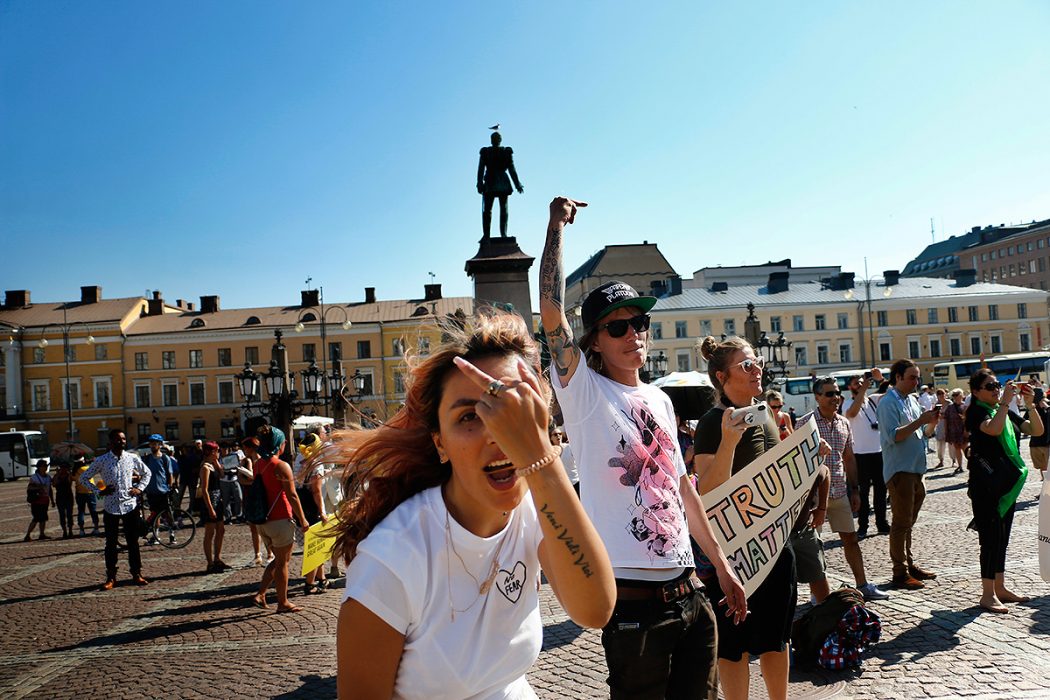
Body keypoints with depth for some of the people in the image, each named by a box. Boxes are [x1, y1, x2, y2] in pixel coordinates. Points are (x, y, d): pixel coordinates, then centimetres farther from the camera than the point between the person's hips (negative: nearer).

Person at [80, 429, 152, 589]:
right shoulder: (102, 461, -3)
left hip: (130, 505, 1)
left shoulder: (132, 458, 2)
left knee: (133, 542, 6)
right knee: (111, 543, 5)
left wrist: (140, 488, 3)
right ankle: (111, 577, 15)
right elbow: (84, 478, 6)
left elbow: (147, 473, 17)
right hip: (110, 507, -1)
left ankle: (136, 574, 16)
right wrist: (98, 491, -4)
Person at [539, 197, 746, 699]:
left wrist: (720, 565, 19)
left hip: (690, 592, 6)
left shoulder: (661, 400, 13)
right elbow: (551, 309, -19)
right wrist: (557, 225, -11)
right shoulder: (585, 392, -5)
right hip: (633, 599, -6)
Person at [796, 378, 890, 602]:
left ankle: (862, 585, 22)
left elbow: (849, 459, 16)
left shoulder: (844, 423, 10)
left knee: (850, 538, 11)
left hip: (840, 491, 6)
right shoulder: (806, 423, -8)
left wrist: (854, 490, 13)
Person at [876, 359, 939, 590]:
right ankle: (900, 573, 0)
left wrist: (932, 421, 1)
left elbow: (922, 434, 19)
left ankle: (909, 564, 26)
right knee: (901, 523, -5)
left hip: (915, 469, 9)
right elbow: (893, 436, -21)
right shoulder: (889, 403, -11)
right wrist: (920, 421, -22)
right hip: (899, 470, -9)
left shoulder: (912, 400, 16)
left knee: (908, 521, 16)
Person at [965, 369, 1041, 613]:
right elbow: (993, 429, -28)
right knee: (992, 536, -7)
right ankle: (988, 594, -3)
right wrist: (1005, 401, -23)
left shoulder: (1007, 413, 13)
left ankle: (1000, 587, 23)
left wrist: (1030, 405, -4)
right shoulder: (977, 412, -9)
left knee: (1001, 537, 13)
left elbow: (1037, 430, 8)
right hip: (986, 485, -8)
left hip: (1008, 483, 8)